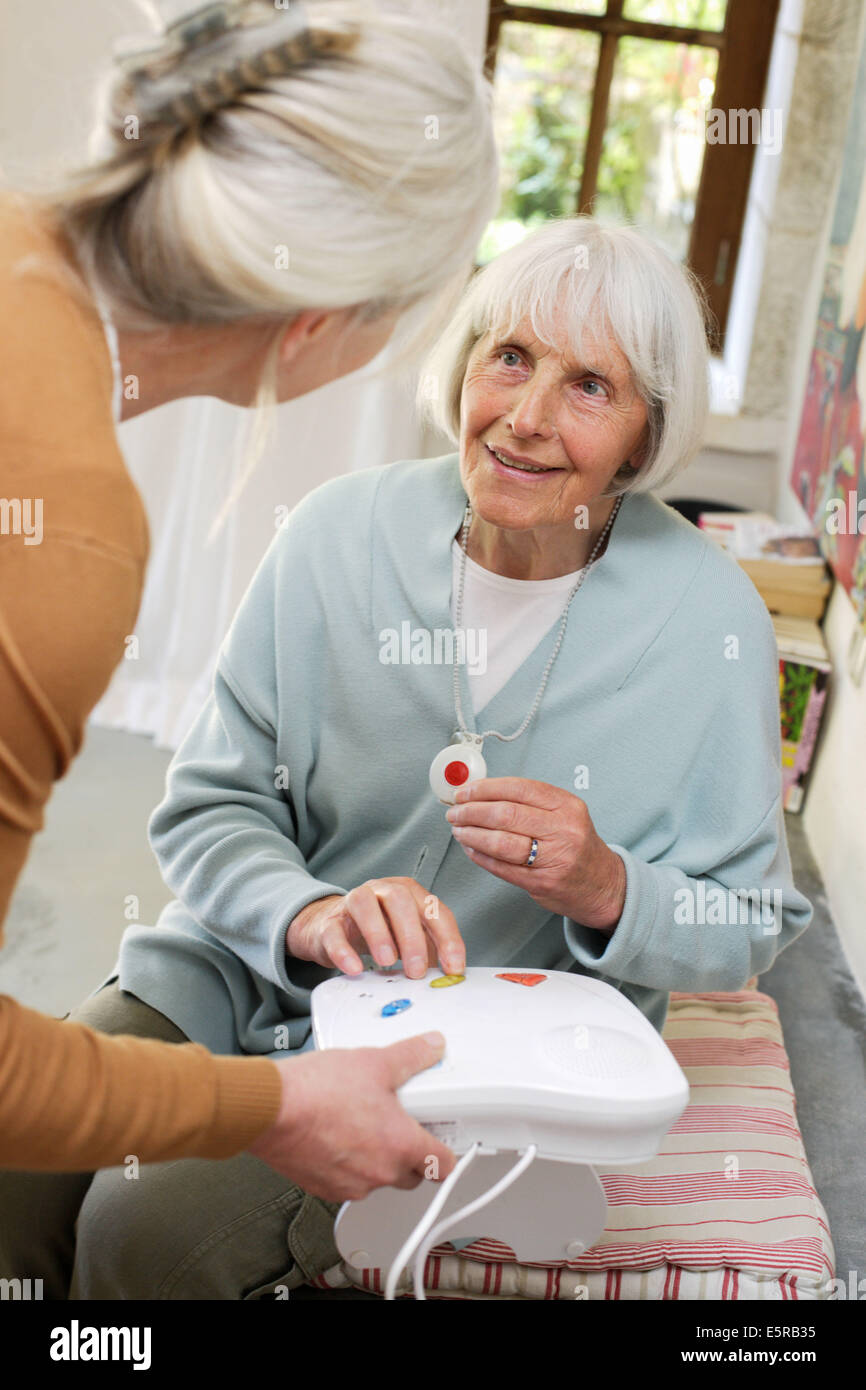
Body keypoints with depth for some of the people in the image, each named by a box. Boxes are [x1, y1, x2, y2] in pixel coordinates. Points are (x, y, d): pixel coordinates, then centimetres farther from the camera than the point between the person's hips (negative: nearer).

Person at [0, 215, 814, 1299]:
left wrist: (607, 890, -23)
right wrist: (312, 914, -23)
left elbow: (749, 928, -2)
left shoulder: (710, 620, -11)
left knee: (150, 1229, -21)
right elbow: (207, 805, -3)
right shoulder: (340, 532, -8)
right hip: (245, 974, 3)